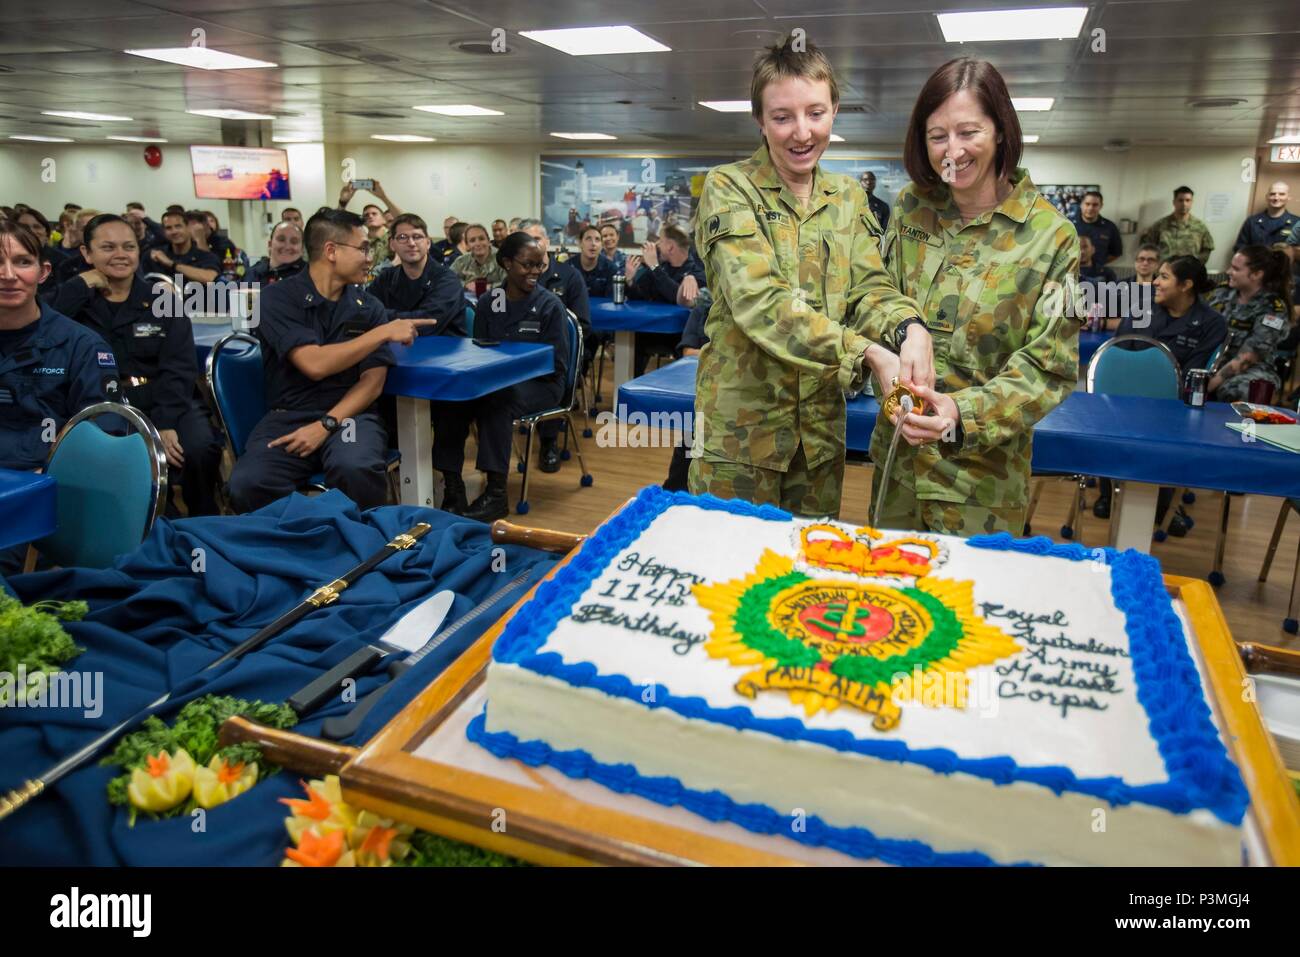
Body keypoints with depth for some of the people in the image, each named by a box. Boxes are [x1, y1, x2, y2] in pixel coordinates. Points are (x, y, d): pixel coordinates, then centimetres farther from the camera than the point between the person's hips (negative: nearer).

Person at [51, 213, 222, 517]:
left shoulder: (162, 300, 11)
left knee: (198, 450, -29)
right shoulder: (73, 302, 11)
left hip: (164, 407, 1)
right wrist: (80, 286, -9)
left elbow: (179, 368, -1)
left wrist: (164, 423, -16)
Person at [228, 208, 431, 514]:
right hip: (288, 416, -1)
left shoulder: (368, 306, 7)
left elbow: (373, 382, 0)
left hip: (350, 413, 2)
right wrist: (384, 332, -15)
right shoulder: (279, 298, -3)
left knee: (355, 469, -34)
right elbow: (315, 364, -18)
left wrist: (327, 424, -15)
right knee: (248, 483, -31)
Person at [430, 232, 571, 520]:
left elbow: (556, 365, -9)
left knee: (497, 401, -36)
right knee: (449, 397, -25)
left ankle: (496, 494, -29)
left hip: (539, 384, -4)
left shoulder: (551, 305, -4)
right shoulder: (488, 301, 8)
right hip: (494, 380, 4)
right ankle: (452, 487, -21)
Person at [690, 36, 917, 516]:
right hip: (741, 421, -5)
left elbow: (869, 287, 1)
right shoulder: (729, 188, -9)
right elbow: (758, 300, -22)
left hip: (822, 419, 5)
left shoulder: (849, 197, 8)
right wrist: (869, 352, -31)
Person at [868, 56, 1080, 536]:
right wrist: (887, 361, -15)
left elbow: (1049, 367, -12)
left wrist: (964, 414, -29)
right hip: (897, 458, 4)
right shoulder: (911, 207, 1)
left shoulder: (1050, 237, -10)